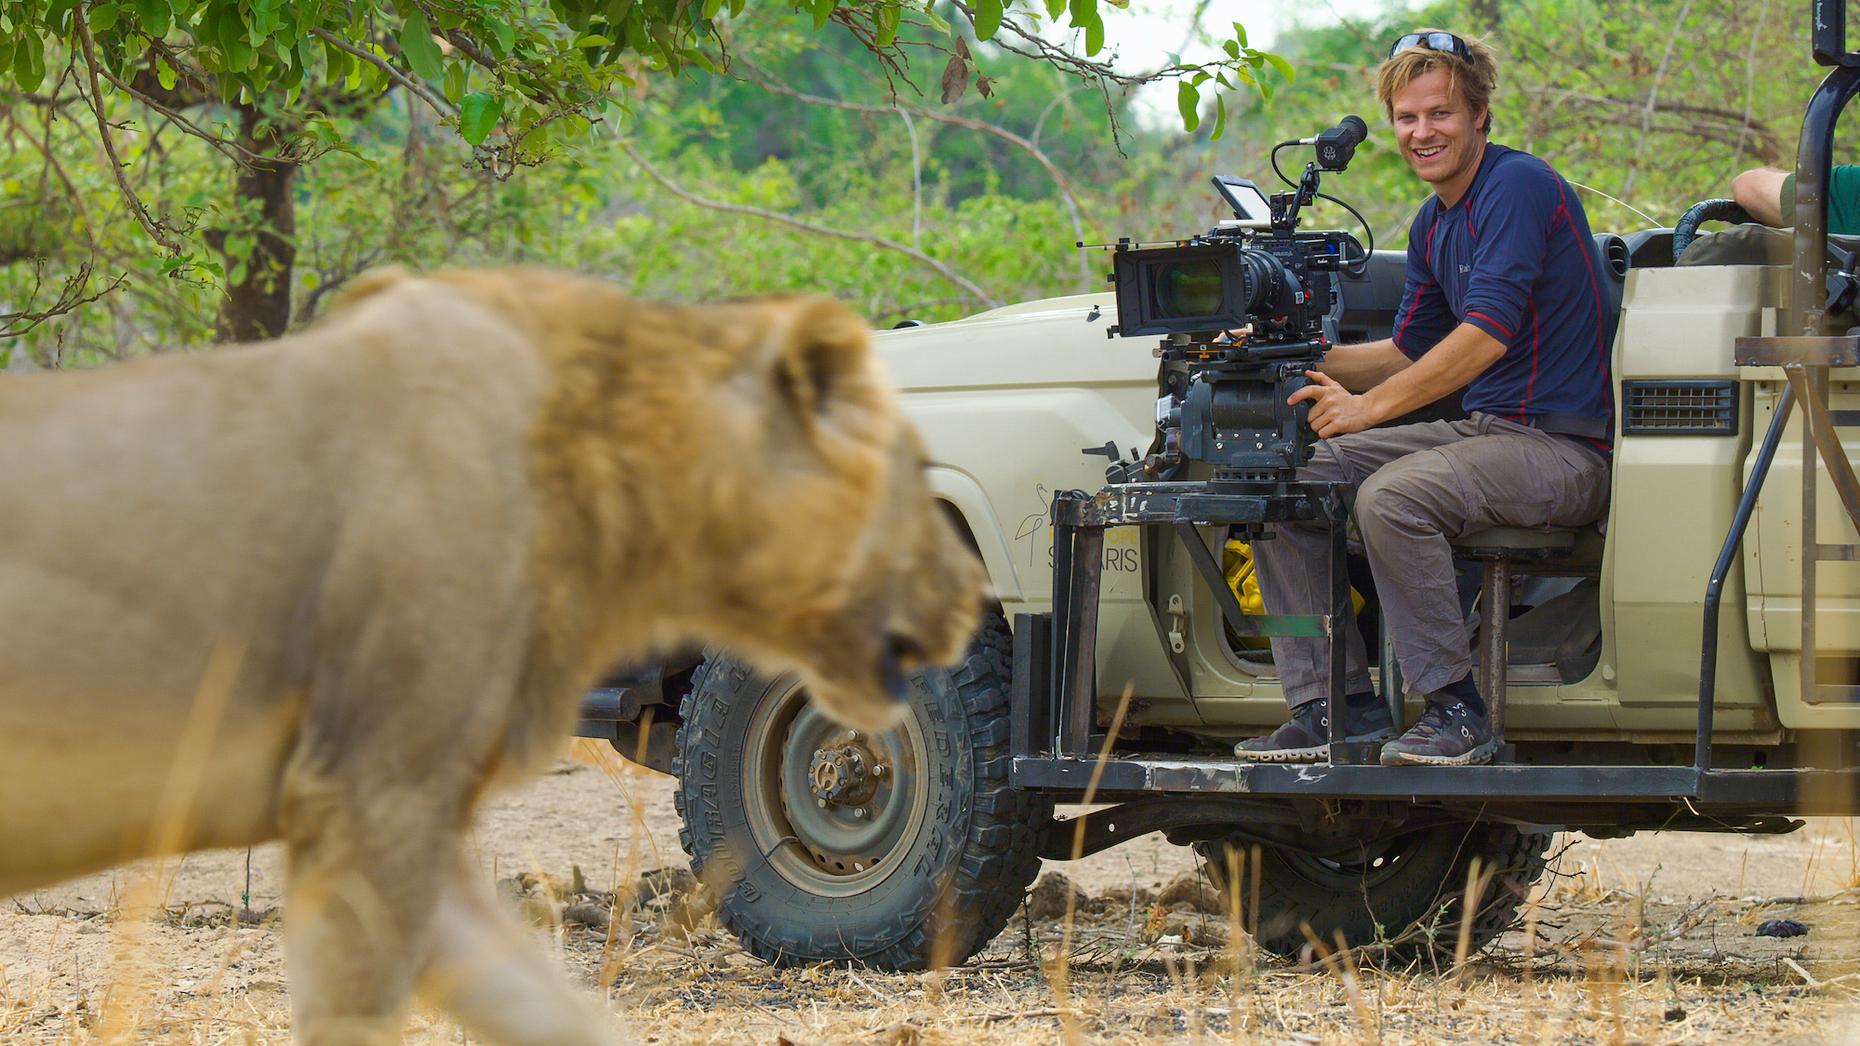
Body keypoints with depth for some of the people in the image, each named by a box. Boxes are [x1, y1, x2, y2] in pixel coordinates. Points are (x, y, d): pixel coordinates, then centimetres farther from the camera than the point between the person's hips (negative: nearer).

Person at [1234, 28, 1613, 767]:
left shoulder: (1519, 187, -13)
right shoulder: (1433, 225, 15)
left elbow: (1486, 336, -22)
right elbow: (1409, 353, 22)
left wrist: (1369, 407, -22)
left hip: (1561, 448, -10)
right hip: (1482, 430, 10)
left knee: (1391, 496, -33)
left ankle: (1457, 711, -21)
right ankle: (1336, 706, -1)